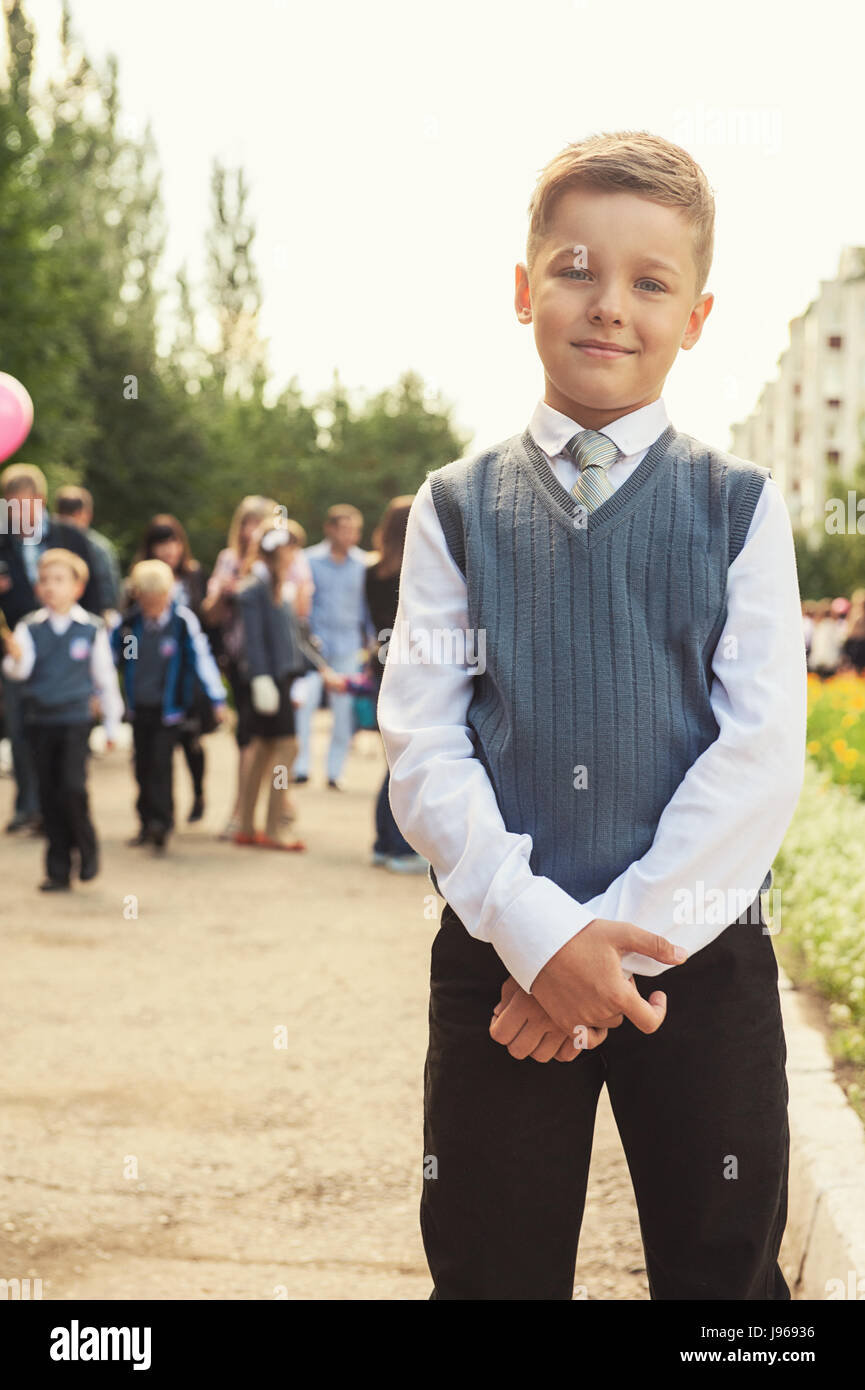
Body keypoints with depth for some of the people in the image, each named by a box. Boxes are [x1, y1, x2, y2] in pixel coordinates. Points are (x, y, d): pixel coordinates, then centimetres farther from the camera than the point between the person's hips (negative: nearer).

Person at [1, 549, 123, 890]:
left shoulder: (92, 629, -3)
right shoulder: (29, 628, 0)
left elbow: (105, 677, 6)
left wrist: (112, 722, 12)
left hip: (75, 719, -2)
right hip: (39, 720, 2)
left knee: (73, 787, -16)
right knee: (49, 794, 6)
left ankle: (87, 849, 8)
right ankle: (58, 870, 15)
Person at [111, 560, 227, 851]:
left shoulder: (183, 620, -13)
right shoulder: (129, 621, -3)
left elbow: (201, 658, -9)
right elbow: (109, 655, 9)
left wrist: (217, 699, -8)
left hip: (168, 707, -4)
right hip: (138, 706, 4)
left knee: (160, 763, -9)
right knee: (143, 765, 10)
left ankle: (161, 821, -4)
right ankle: (147, 822, 20)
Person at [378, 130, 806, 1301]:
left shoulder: (740, 506, 3)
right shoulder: (457, 507, 6)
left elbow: (763, 750, -6)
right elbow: (420, 740, -2)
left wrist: (623, 937, -13)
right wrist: (538, 932, -14)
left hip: (700, 956, 0)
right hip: (500, 955, 1)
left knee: (723, 1268, 7)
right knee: (490, 1269, 9)